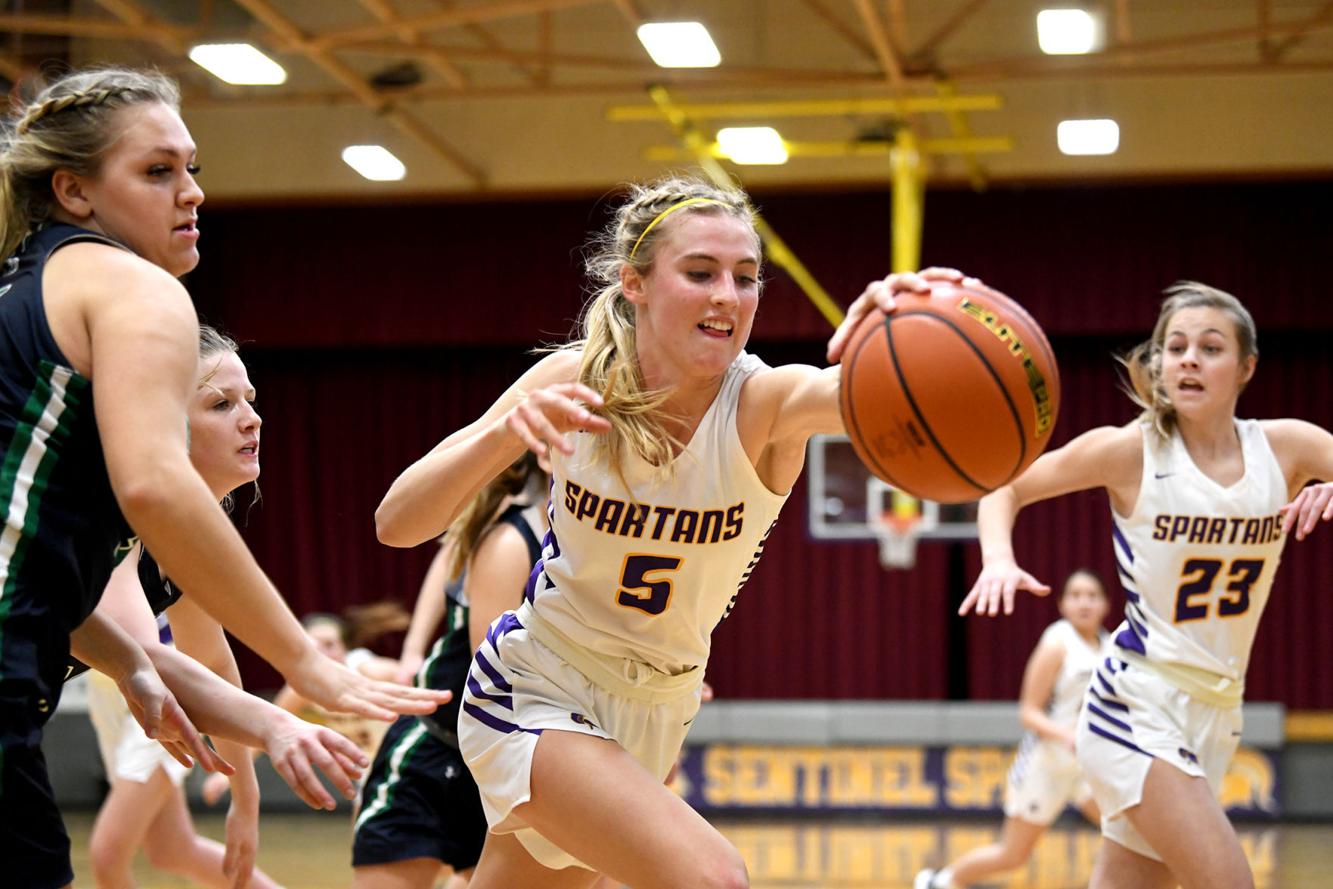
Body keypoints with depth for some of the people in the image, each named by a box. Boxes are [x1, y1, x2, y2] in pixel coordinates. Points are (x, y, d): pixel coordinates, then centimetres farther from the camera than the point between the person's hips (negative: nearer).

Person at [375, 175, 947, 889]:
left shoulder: (766, 403, -20)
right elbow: (396, 524, -19)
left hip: (656, 711, 3)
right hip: (532, 690, -3)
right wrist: (506, 432, -36)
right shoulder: (575, 382, -16)